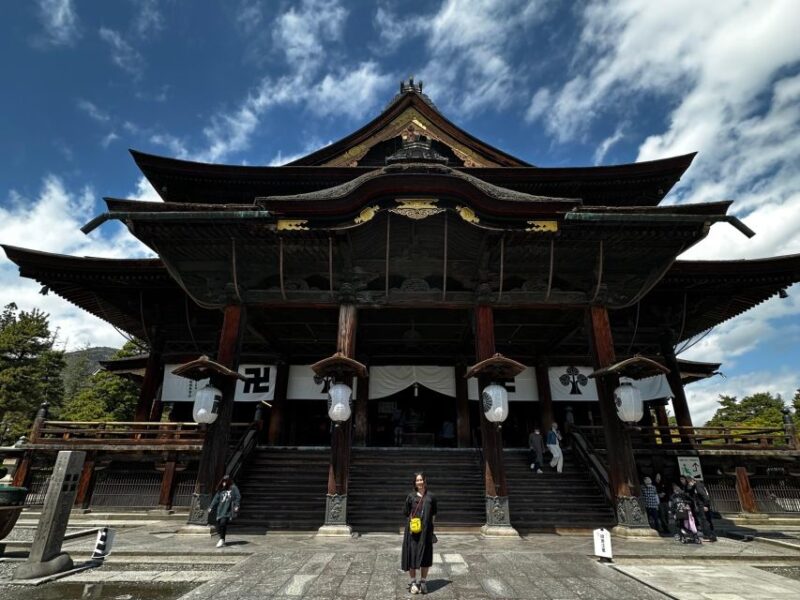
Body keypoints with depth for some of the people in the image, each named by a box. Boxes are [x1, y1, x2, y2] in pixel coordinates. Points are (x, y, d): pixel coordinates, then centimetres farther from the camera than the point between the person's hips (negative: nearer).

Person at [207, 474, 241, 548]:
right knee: (219, 525, 1)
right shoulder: (221, 490, 16)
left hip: (228, 510, -5)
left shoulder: (233, 488, 1)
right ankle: (222, 540, 18)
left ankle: (222, 540, -5)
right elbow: (216, 499, 16)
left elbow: (238, 497, -3)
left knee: (223, 522, -20)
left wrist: (236, 506, -14)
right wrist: (211, 507, 9)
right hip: (220, 510, 5)